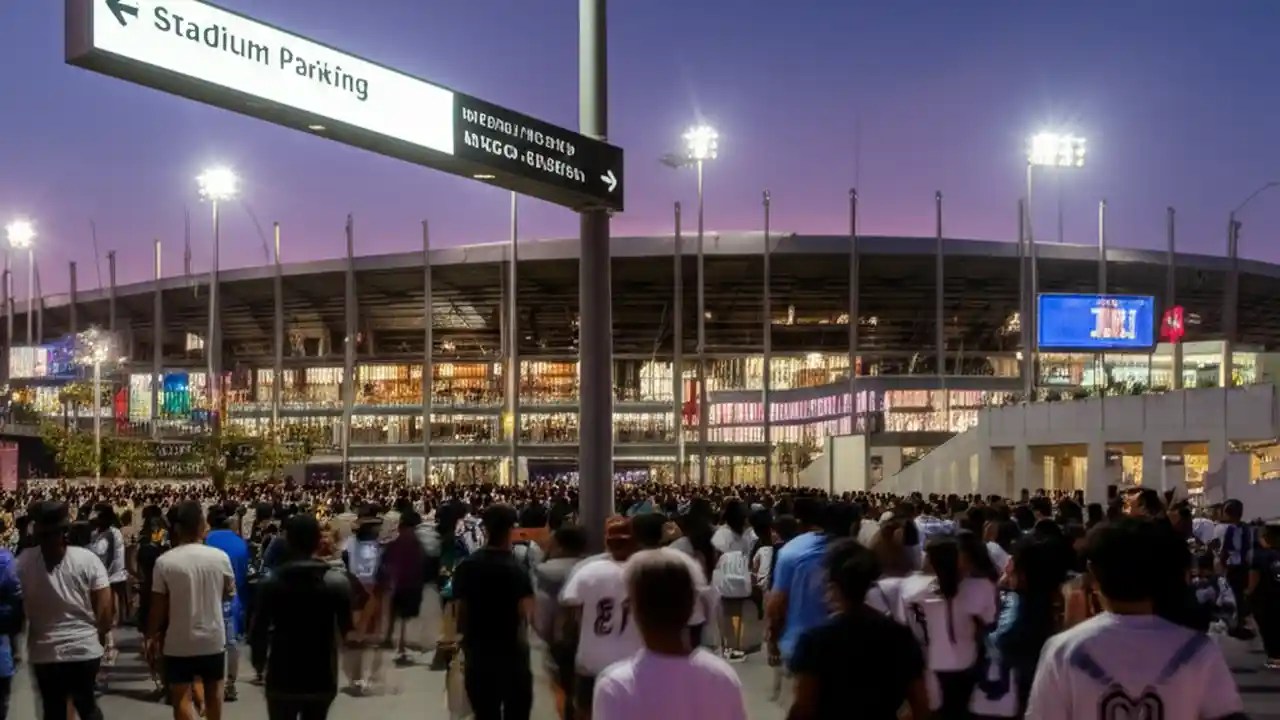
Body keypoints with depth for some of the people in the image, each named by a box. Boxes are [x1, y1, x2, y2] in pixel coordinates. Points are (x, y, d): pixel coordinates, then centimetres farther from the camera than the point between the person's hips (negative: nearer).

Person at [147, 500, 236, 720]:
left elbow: (158, 606, -9)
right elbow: (229, 593, 7)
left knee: (182, 697, 5)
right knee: (213, 690, 21)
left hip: (179, 641, -2)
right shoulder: (220, 557, -8)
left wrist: (152, 636, 5)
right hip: (213, 637, 2)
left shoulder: (164, 562, -14)